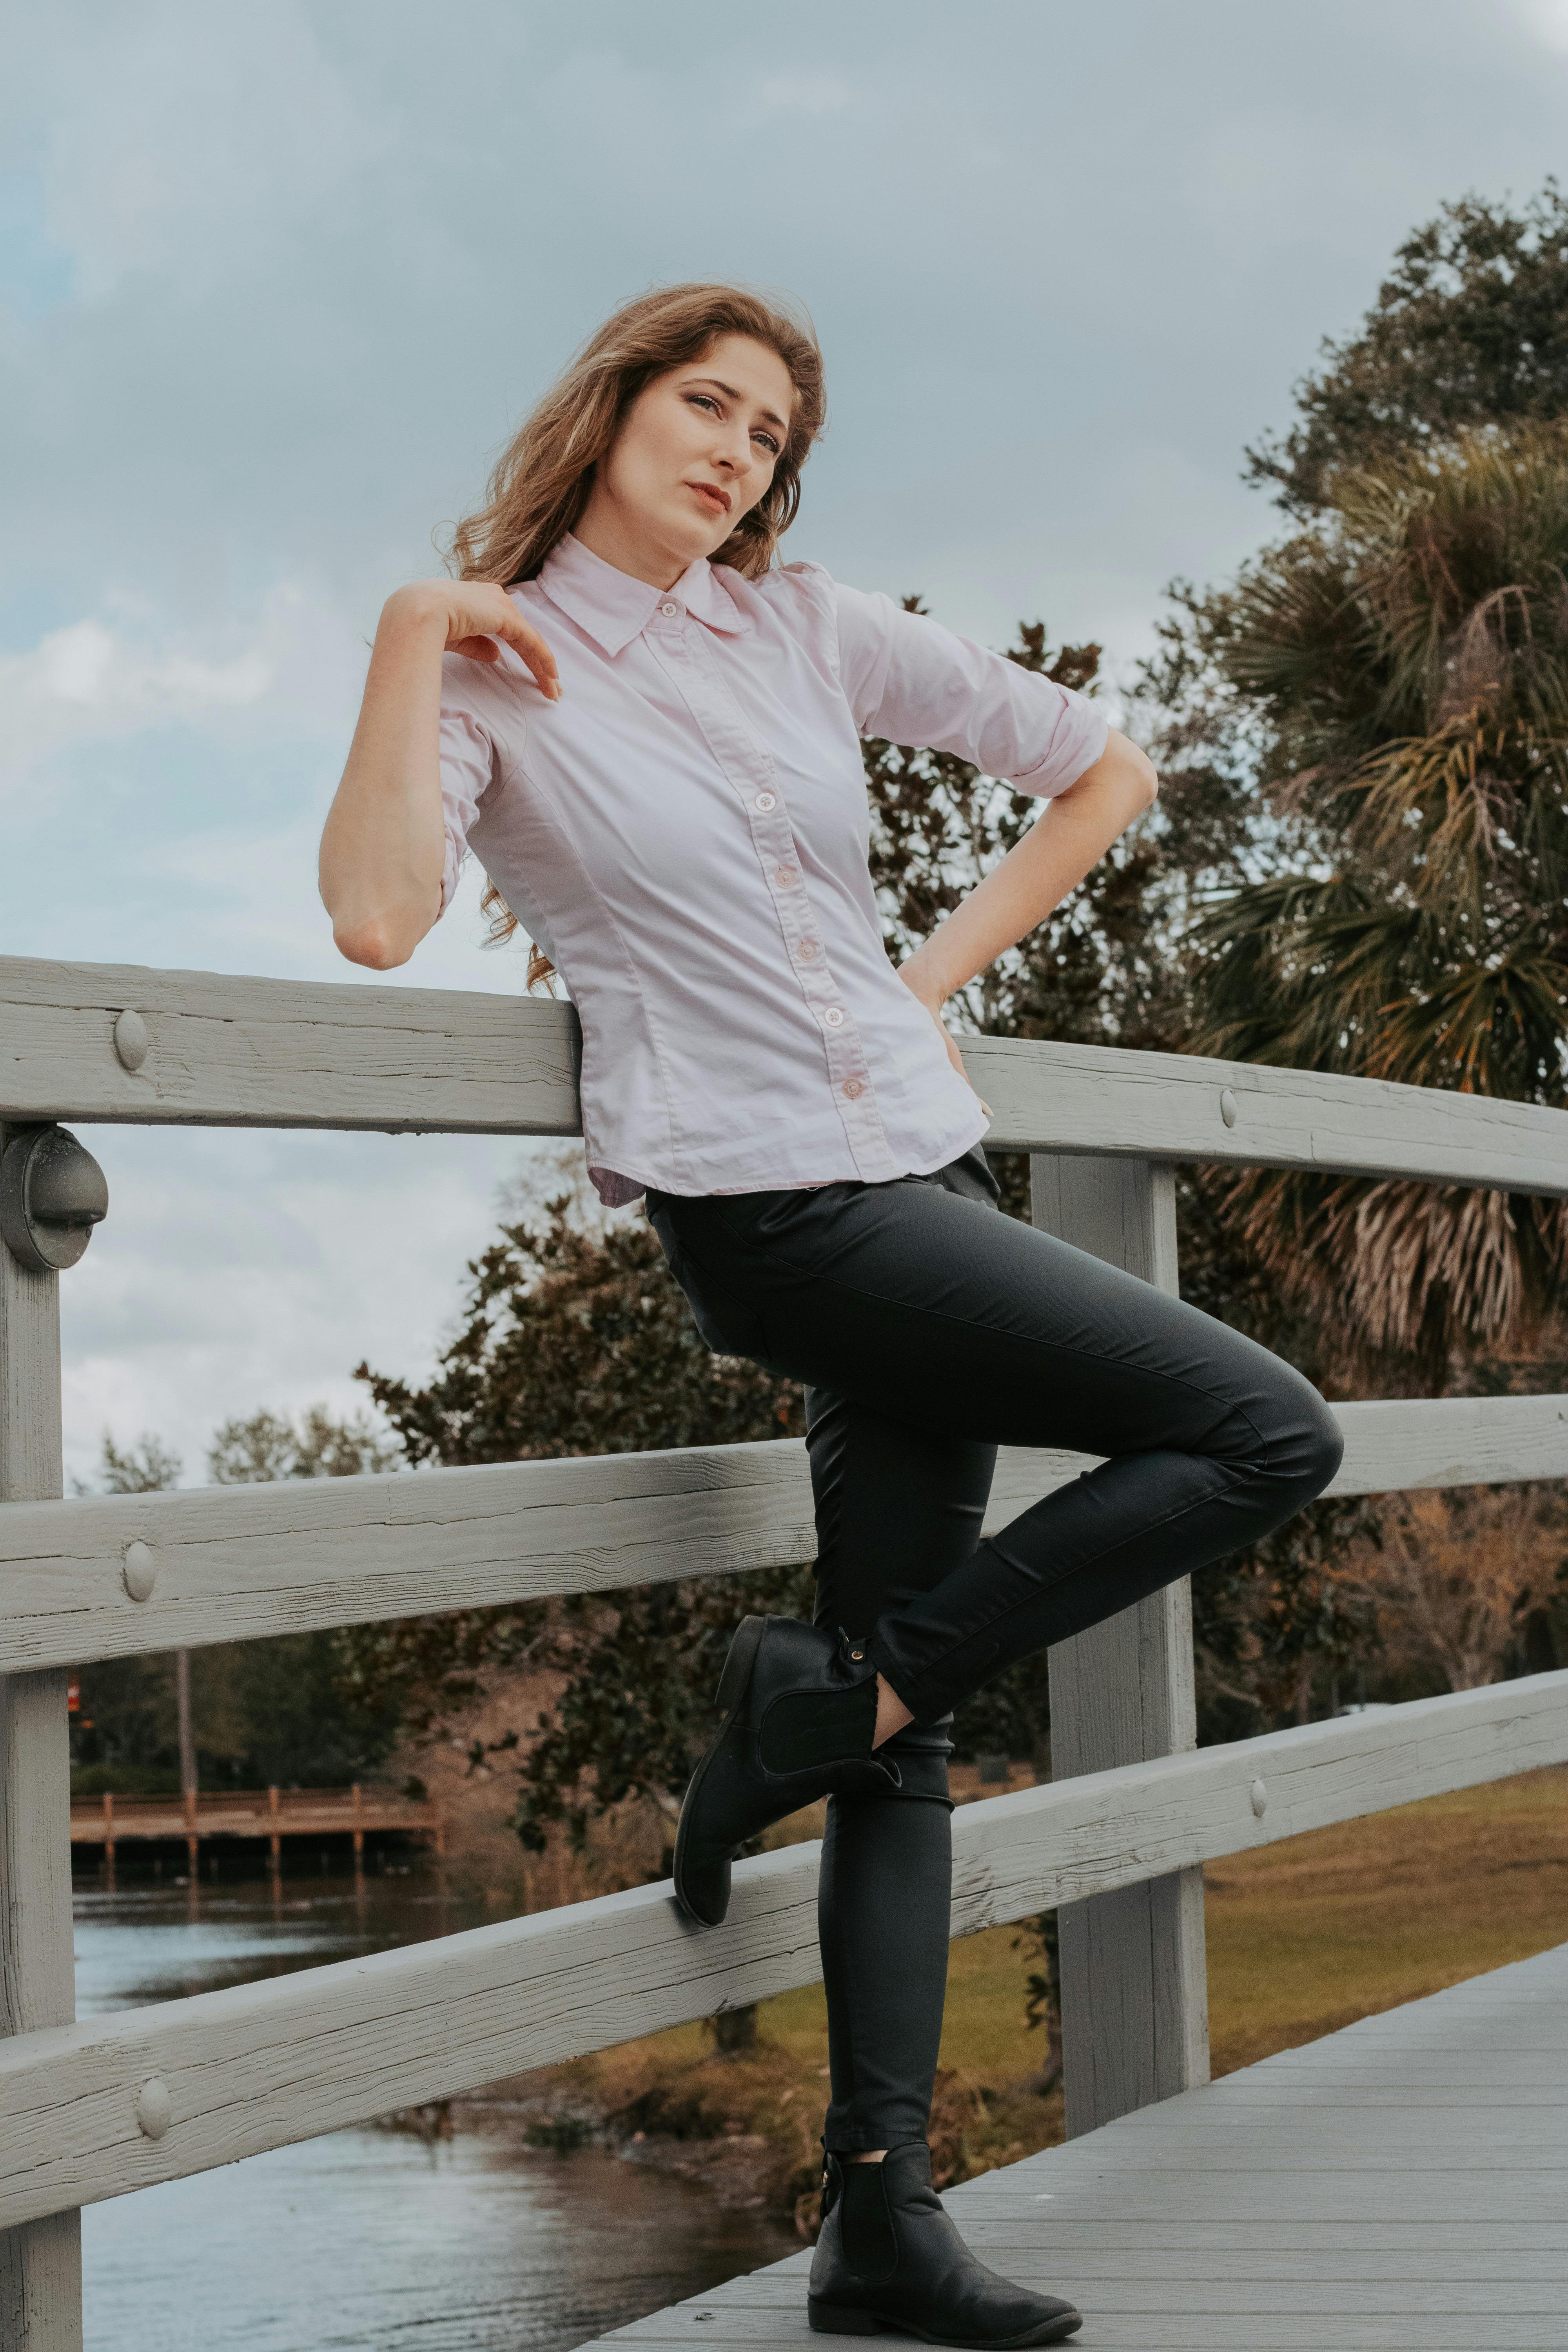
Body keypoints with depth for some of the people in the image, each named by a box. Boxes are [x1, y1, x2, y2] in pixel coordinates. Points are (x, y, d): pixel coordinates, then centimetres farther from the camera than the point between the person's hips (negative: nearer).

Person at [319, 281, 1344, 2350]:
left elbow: (1101, 766, 21)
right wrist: (412, 642, -15)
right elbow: (377, 917, -20)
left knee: (907, 1727, 4)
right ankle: (831, 1693, -5)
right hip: (765, 1207, -6)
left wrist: (945, 969, 13)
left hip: (916, 1183, 6)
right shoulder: (493, 668, 0)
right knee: (1264, 1432, -16)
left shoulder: (814, 631, 12)